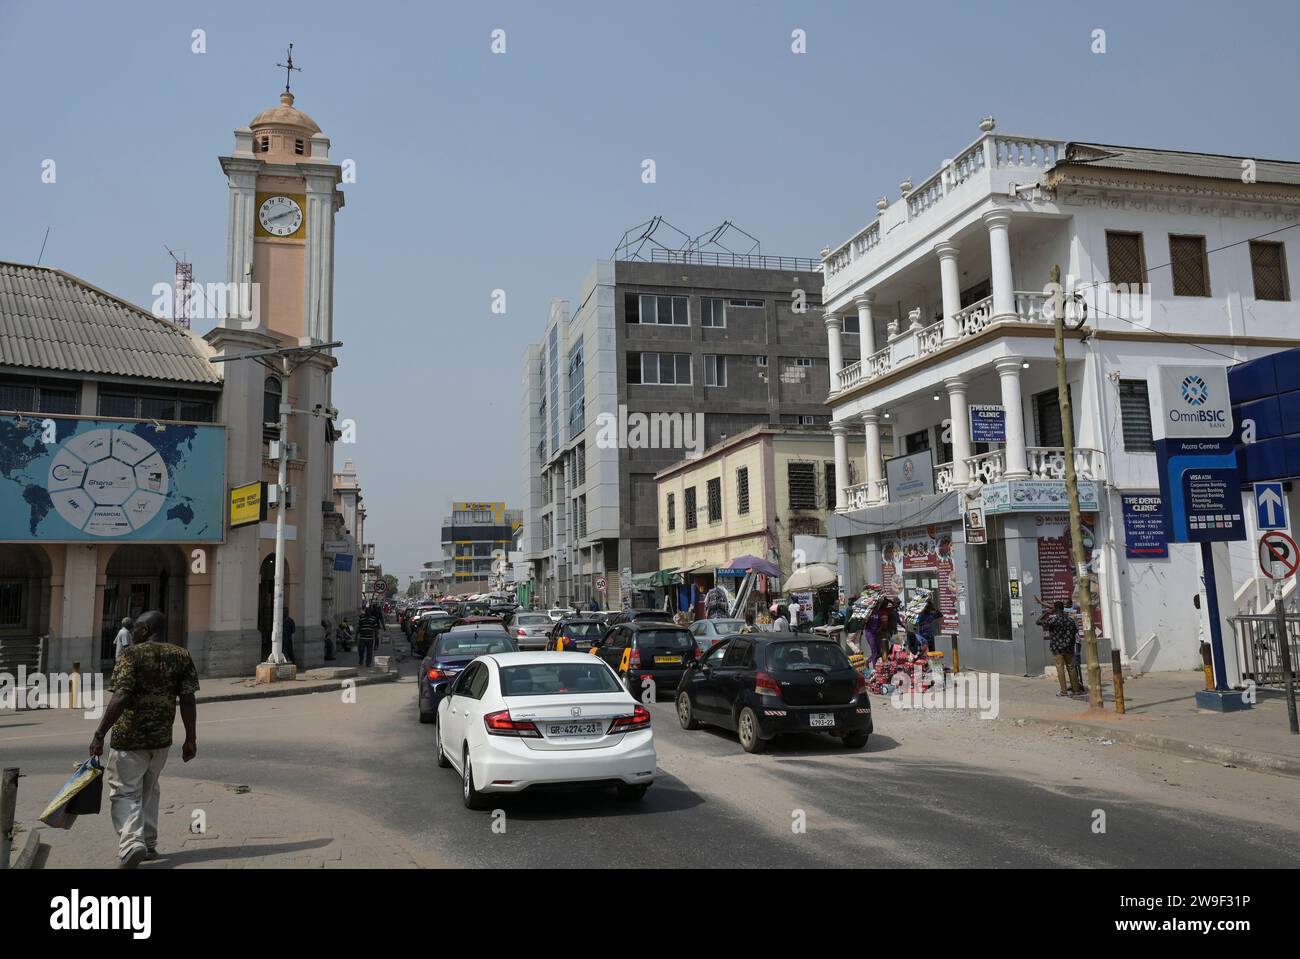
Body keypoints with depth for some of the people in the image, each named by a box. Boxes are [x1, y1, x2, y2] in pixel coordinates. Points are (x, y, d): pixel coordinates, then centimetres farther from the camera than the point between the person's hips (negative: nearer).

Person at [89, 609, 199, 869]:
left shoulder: (132, 654, -10)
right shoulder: (181, 656, 3)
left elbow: (120, 698, -20)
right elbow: (188, 701, 1)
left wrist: (99, 734, -17)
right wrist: (190, 738, 6)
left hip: (129, 737, -5)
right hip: (161, 738, 5)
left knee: (125, 792, 4)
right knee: (148, 790, 21)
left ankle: (131, 843, -13)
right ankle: (149, 844, 26)